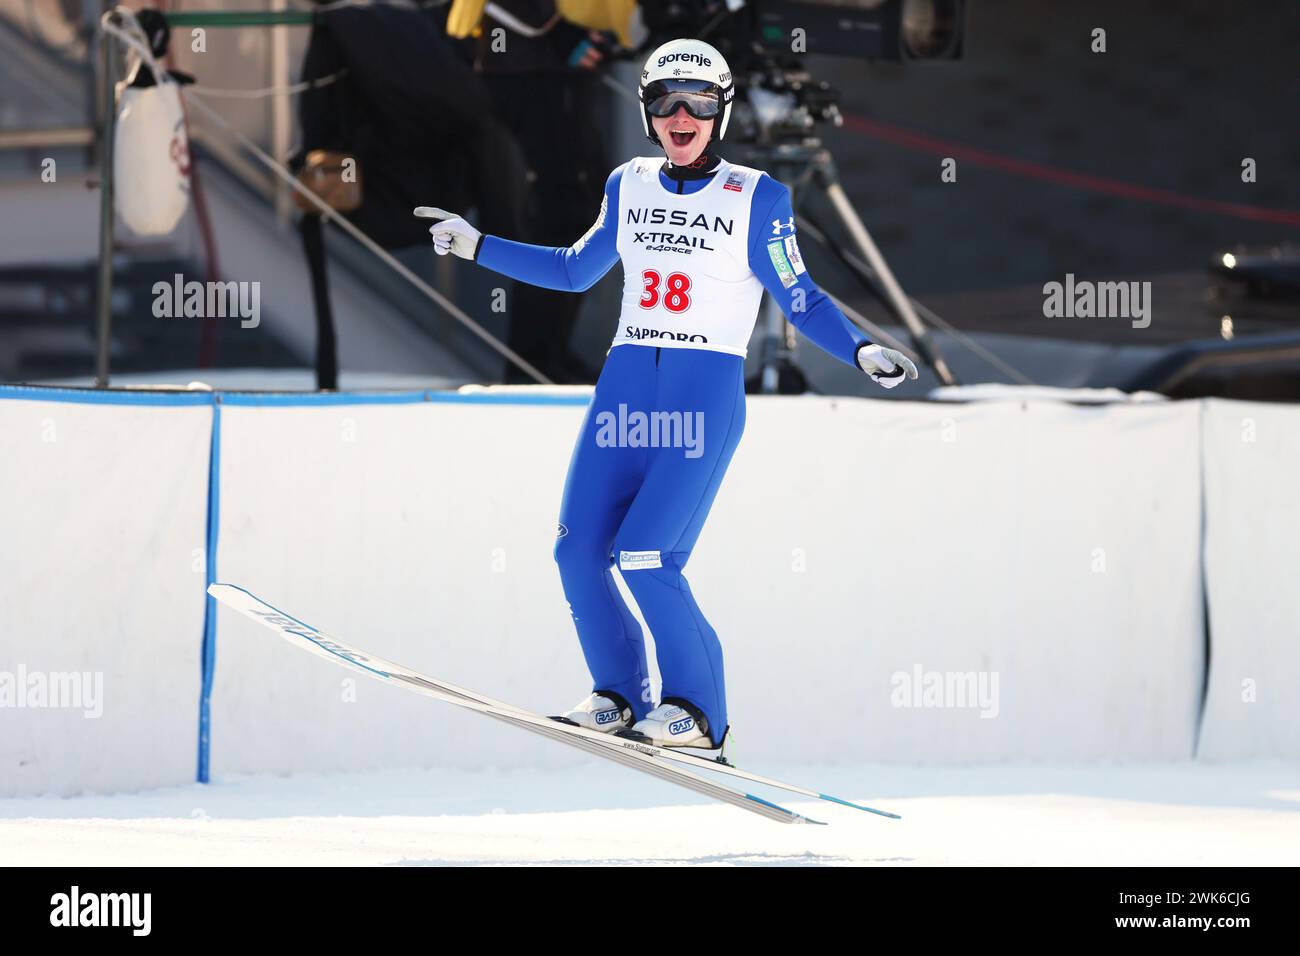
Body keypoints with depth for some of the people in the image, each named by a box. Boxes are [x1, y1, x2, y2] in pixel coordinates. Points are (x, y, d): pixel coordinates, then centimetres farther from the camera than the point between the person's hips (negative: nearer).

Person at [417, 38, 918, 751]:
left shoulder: (753, 198, -1)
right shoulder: (629, 187, 12)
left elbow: (800, 300, 0)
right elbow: (575, 271, 26)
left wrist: (861, 351, -16)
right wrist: (478, 246, 24)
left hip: (707, 394, -5)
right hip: (626, 383, 5)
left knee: (646, 556, -16)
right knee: (578, 550, -6)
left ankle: (696, 708, -2)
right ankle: (618, 693, 11)